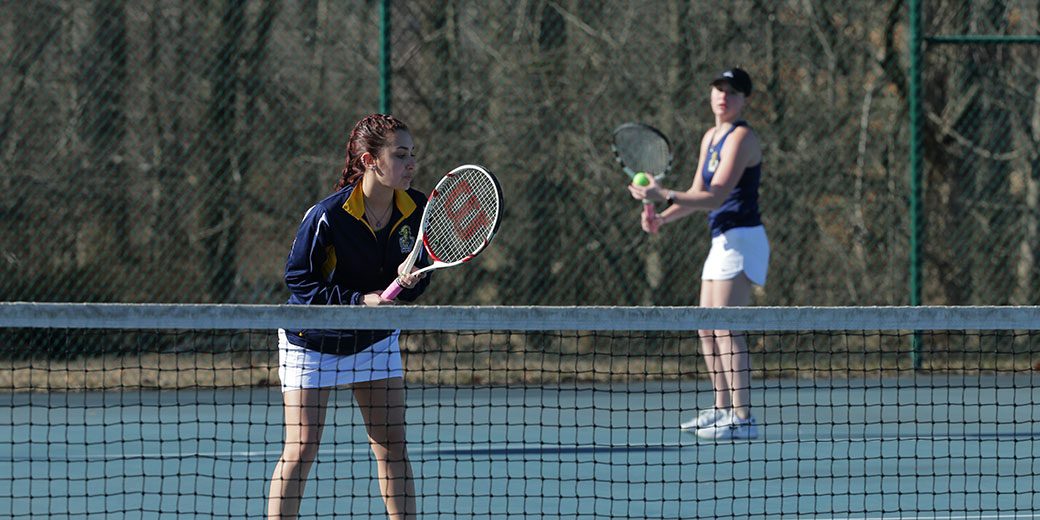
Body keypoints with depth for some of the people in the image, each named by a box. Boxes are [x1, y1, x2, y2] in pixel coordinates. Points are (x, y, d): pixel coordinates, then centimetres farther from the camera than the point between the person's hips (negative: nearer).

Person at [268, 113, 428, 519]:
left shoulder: (418, 210, -11)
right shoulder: (326, 216, -26)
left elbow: (416, 280, -1)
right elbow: (297, 279, -18)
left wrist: (411, 281, -25)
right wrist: (357, 300, -27)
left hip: (376, 339, 5)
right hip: (312, 340, -5)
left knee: (392, 444, 3)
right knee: (301, 450, -7)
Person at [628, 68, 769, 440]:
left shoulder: (741, 138, -12)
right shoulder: (711, 137, 16)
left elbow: (715, 197, -20)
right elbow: (697, 195, 19)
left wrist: (664, 196, -28)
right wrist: (662, 217, 3)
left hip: (742, 239, -10)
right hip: (722, 241, 10)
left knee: (726, 329, -16)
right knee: (707, 331, 13)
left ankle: (743, 418, -20)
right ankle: (722, 409, 23)